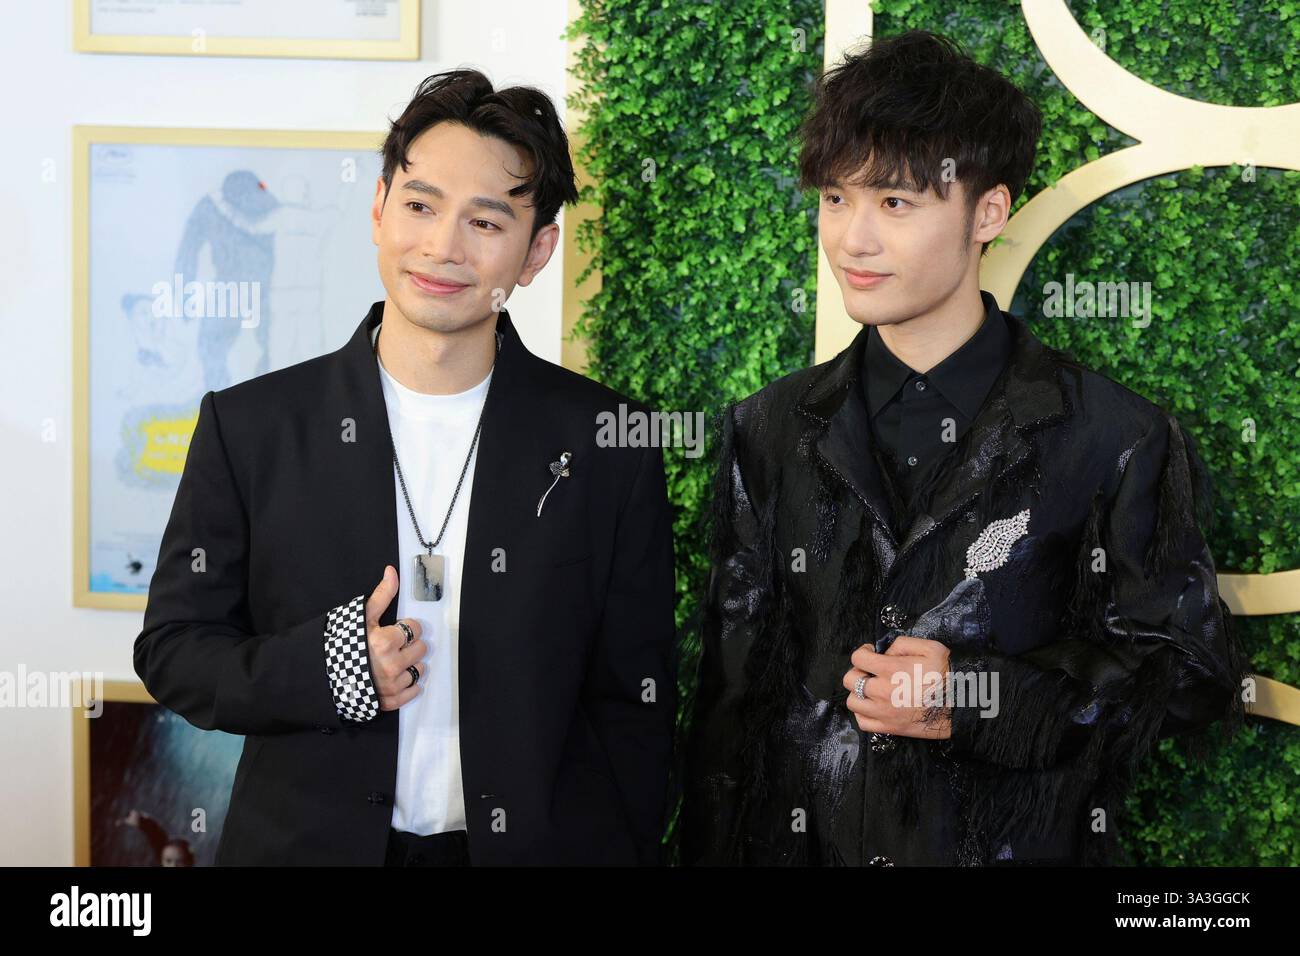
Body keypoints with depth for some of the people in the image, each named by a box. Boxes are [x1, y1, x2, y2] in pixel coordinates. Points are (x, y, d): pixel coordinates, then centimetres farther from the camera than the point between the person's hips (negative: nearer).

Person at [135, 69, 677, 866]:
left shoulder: (605, 441, -4)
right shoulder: (249, 426, -4)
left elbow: (634, 704, -1)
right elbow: (172, 650, 0)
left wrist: (629, 851, -7)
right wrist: (325, 666, -16)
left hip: (540, 842, 0)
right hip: (307, 841, 0)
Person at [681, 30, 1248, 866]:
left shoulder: (1117, 440, -8)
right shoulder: (772, 431, 3)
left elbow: (1193, 673, -5)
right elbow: (734, 692, 5)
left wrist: (977, 701, -16)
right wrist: (713, 853, 1)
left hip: (1023, 841, -3)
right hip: (803, 837, 3)